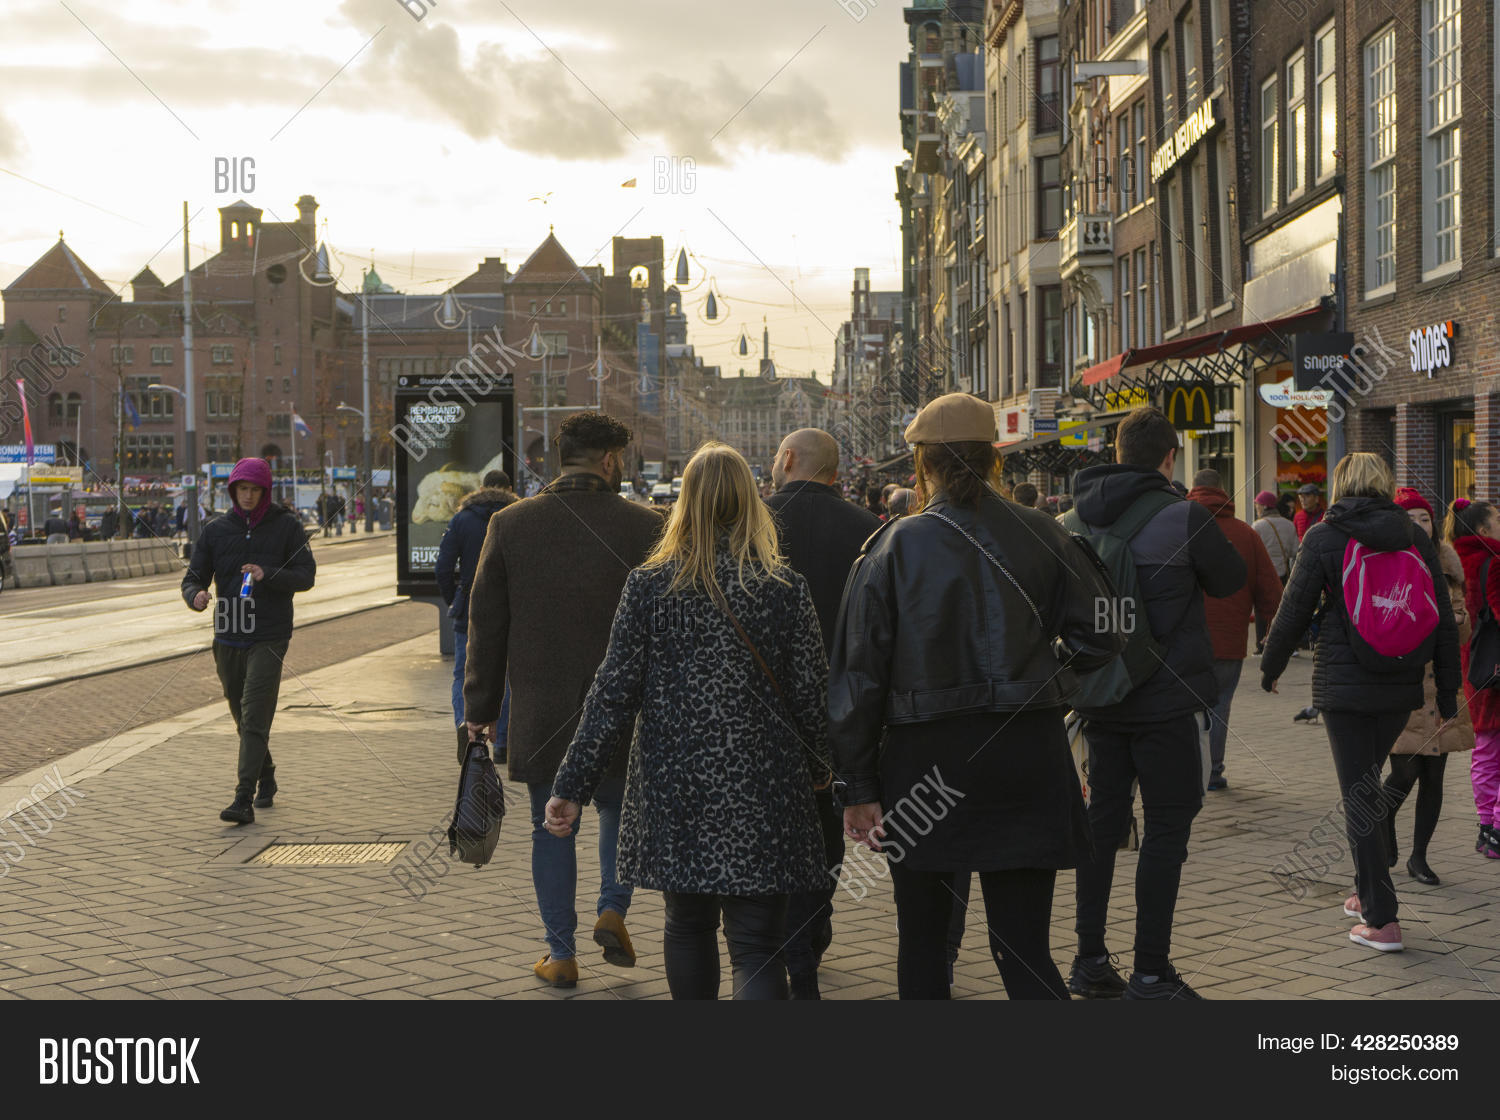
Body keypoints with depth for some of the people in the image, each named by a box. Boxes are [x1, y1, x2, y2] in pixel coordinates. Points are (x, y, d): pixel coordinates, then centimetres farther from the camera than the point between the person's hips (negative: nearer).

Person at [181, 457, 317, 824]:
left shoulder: (286, 525, -1)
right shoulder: (215, 530, 6)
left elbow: (306, 574, -4)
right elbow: (193, 577, 5)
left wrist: (268, 575, -22)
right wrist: (195, 596, -19)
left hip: (269, 638, -4)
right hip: (228, 639, 4)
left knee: (254, 718, -13)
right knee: (243, 720, 14)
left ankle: (244, 800, -17)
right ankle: (266, 780, 36)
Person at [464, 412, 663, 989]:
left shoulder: (510, 523, -2)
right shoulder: (643, 525, -7)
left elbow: (486, 626, 1)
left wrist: (480, 709, 8)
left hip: (540, 712, 1)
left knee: (552, 829, 11)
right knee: (619, 809, 23)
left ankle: (561, 955, 14)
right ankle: (613, 908, 7)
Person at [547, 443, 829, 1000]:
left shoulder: (649, 584, -3)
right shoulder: (785, 587, -5)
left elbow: (614, 694, -5)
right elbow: (810, 696, 0)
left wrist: (572, 786, 1)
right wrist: (818, 767, 19)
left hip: (673, 788, 2)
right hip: (760, 796, -2)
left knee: (686, 925, 21)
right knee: (756, 945, -2)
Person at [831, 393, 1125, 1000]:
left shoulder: (894, 546, -3)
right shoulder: (1040, 535, 1)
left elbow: (859, 673, -5)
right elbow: (1101, 637, 2)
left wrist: (858, 787, -1)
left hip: (924, 757, -1)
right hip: (1026, 756, 1)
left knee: (922, 940, 16)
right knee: (1023, 948, 5)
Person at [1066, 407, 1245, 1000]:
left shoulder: (1076, 520, 2)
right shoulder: (1184, 518, -15)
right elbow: (1231, 579, 1)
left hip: (1100, 699, 6)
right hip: (1164, 700, -6)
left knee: (1104, 816, 14)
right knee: (1166, 826, 2)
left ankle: (1090, 960, 17)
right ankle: (1150, 973, 3)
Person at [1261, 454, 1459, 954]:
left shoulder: (1324, 538, -7)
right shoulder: (1415, 538, 3)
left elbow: (1293, 612, -4)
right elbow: (1443, 619, 4)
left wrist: (1269, 666, 12)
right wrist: (1448, 690, 12)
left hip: (1344, 683, -4)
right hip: (1401, 687, 4)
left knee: (1358, 794, 0)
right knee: (1367, 782, 21)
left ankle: (1382, 919, -2)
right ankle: (1366, 893, 29)